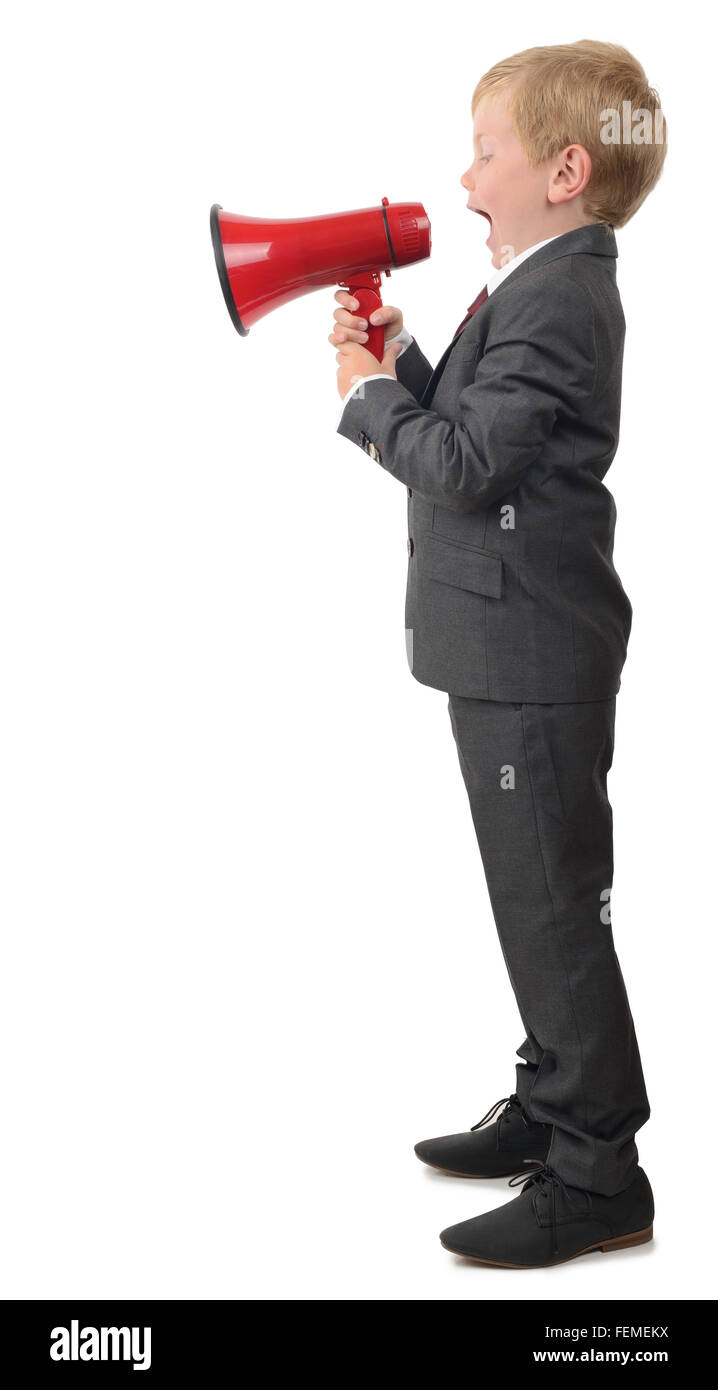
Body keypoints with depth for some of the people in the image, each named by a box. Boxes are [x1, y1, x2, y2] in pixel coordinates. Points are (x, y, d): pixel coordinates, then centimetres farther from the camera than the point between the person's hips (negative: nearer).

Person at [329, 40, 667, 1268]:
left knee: (554, 907, -4)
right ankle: (556, 1106, 32)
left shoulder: (553, 305, -17)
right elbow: (465, 432, 15)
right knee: (540, 898, 19)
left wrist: (366, 393, -9)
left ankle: (598, 1175, 4)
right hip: (511, 651, 11)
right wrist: (398, 361, 3)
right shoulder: (542, 291, 16)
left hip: (531, 661, -11)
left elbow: (465, 465, -23)